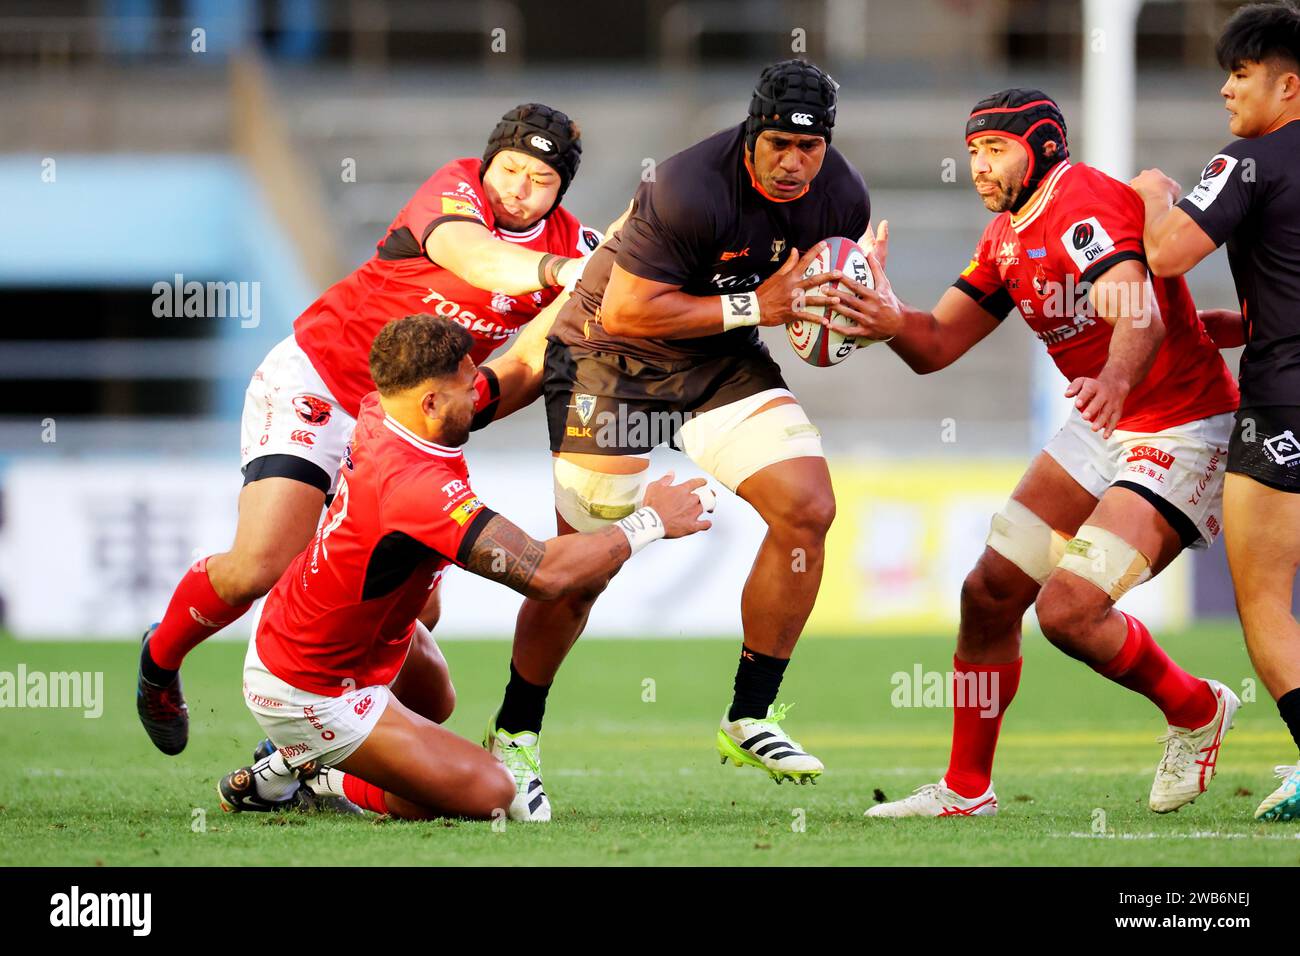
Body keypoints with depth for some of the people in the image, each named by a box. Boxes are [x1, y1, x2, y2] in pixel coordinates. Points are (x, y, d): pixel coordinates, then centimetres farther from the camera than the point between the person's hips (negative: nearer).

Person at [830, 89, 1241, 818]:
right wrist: (892, 320, -18)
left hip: (1183, 437, -9)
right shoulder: (1007, 238, 9)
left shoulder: (1087, 205, -22)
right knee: (991, 592, 3)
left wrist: (1115, 381, -60)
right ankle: (966, 789, 17)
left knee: (1068, 609, -19)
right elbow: (938, 345, 5)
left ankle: (1196, 710, 8)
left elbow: (1140, 317, -39)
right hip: (1103, 429, 9)